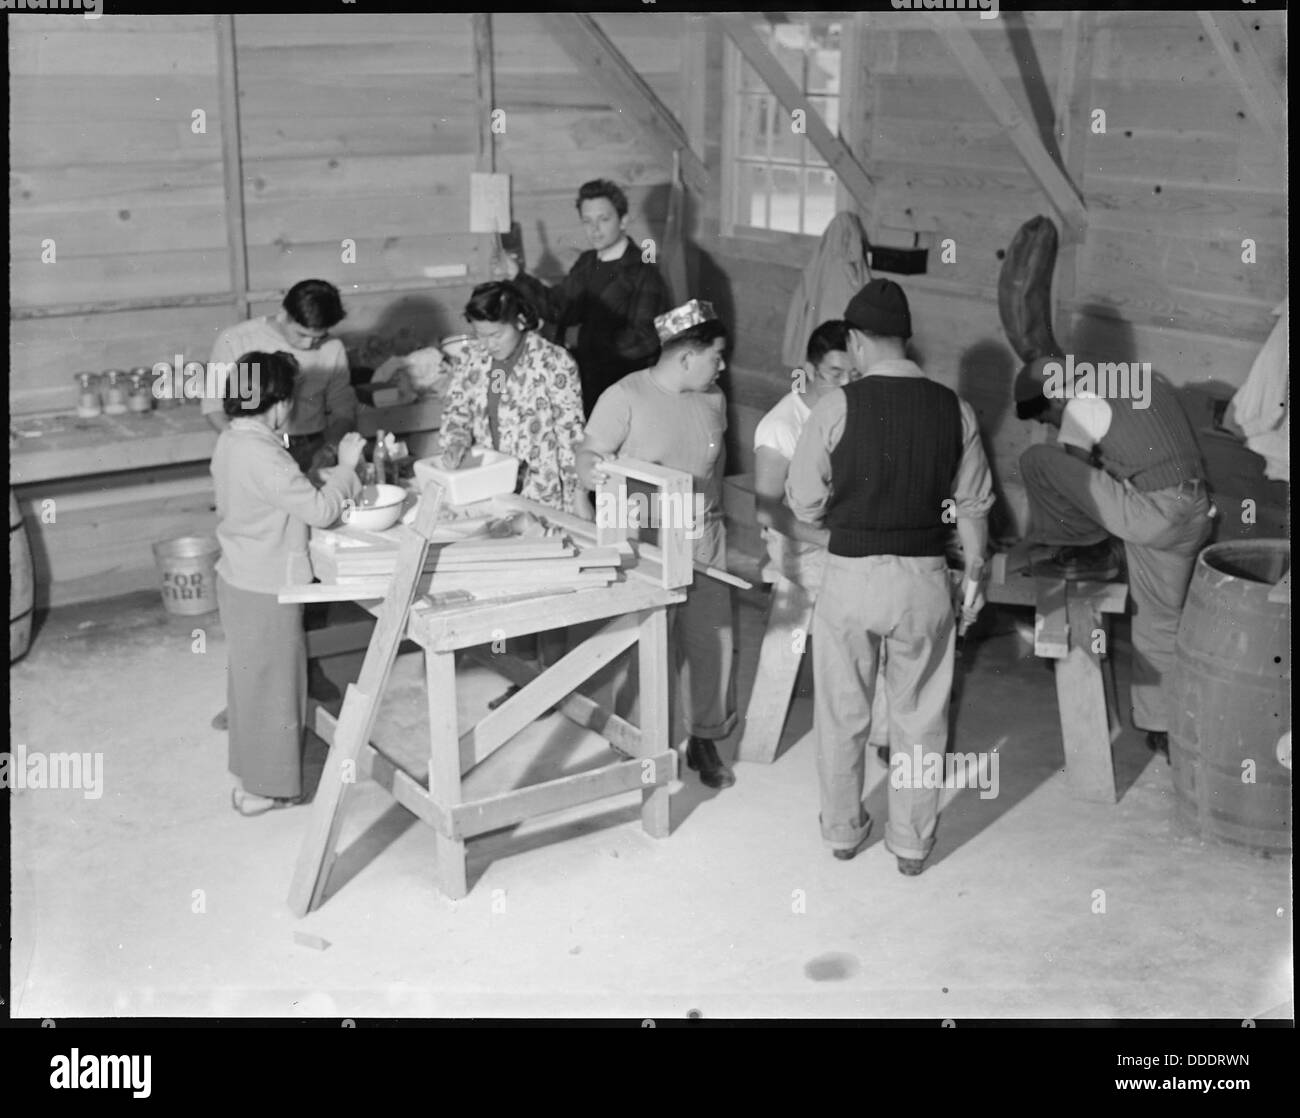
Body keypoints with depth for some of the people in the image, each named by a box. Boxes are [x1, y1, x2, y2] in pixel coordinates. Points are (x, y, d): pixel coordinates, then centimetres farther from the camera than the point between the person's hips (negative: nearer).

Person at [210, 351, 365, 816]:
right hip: (266, 591, -9)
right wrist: (345, 468, -11)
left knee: (251, 681, 21)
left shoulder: (230, 442, 4)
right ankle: (260, 789, 17)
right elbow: (321, 510, -23)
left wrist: (324, 478, 5)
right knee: (269, 686, 5)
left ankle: (250, 774, 35)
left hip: (238, 581, 9)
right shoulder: (264, 456, -27)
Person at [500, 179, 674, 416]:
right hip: (587, 378, 6)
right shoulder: (587, 263, 12)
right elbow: (562, 310, 14)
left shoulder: (644, 273, -12)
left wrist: (587, 353, -18)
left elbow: (644, 339, -17)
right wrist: (520, 278, 5)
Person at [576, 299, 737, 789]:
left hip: (703, 541, 5)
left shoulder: (713, 399, 6)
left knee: (709, 640, 8)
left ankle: (705, 740, 26)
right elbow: (587, 455, -12)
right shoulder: (625, 398, -12)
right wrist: (593, 471, -35)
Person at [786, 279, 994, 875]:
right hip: (924, 578, 2)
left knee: (842, 715, 17)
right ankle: (911, 842, 28)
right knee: (920, 718, 17)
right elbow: (973, 505, 2)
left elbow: (804, 504, -8)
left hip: (850, 574, -2)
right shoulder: (953, 408, -3)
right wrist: (974, 574, 15)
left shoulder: (838, 406, -11)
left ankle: (842, 831, 33)